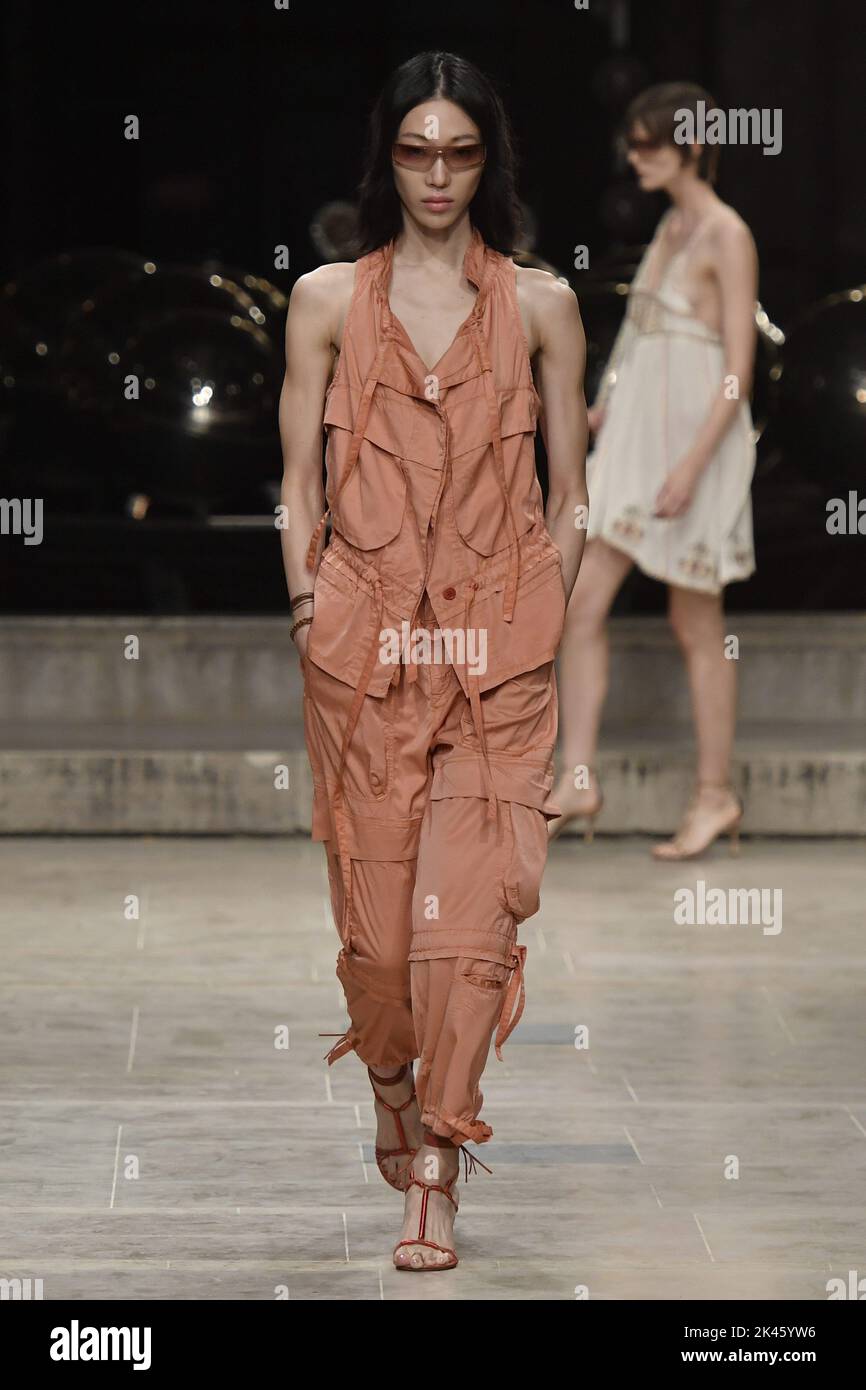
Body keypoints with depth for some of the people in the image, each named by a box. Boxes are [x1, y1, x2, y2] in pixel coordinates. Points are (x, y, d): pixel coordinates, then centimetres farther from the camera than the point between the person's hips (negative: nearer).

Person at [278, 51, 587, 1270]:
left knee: (468, 899, -9)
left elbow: (568, 494, 10)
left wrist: (544, 619, 1)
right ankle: (394, 1092, 30)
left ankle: (434, 1169, -6)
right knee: (374, 897, 4)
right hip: (362, 641, 1)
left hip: (495, 640, -1)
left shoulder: (540, 306, 7)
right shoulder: (327, 300, 8)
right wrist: (307, 603, -2)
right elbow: (300, 480, 8)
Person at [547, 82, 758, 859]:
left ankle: (715, 797, 14)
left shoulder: (728, 239, -12)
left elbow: (739, 367, -16)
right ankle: (577, 782, 4)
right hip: (633, 441, 8)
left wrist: (691, 466, -21)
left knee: (696, 625, 2)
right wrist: (602, 407, 16)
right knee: (583, 605, 0)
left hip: (697, 440, -8)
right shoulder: (671, 227, 12)